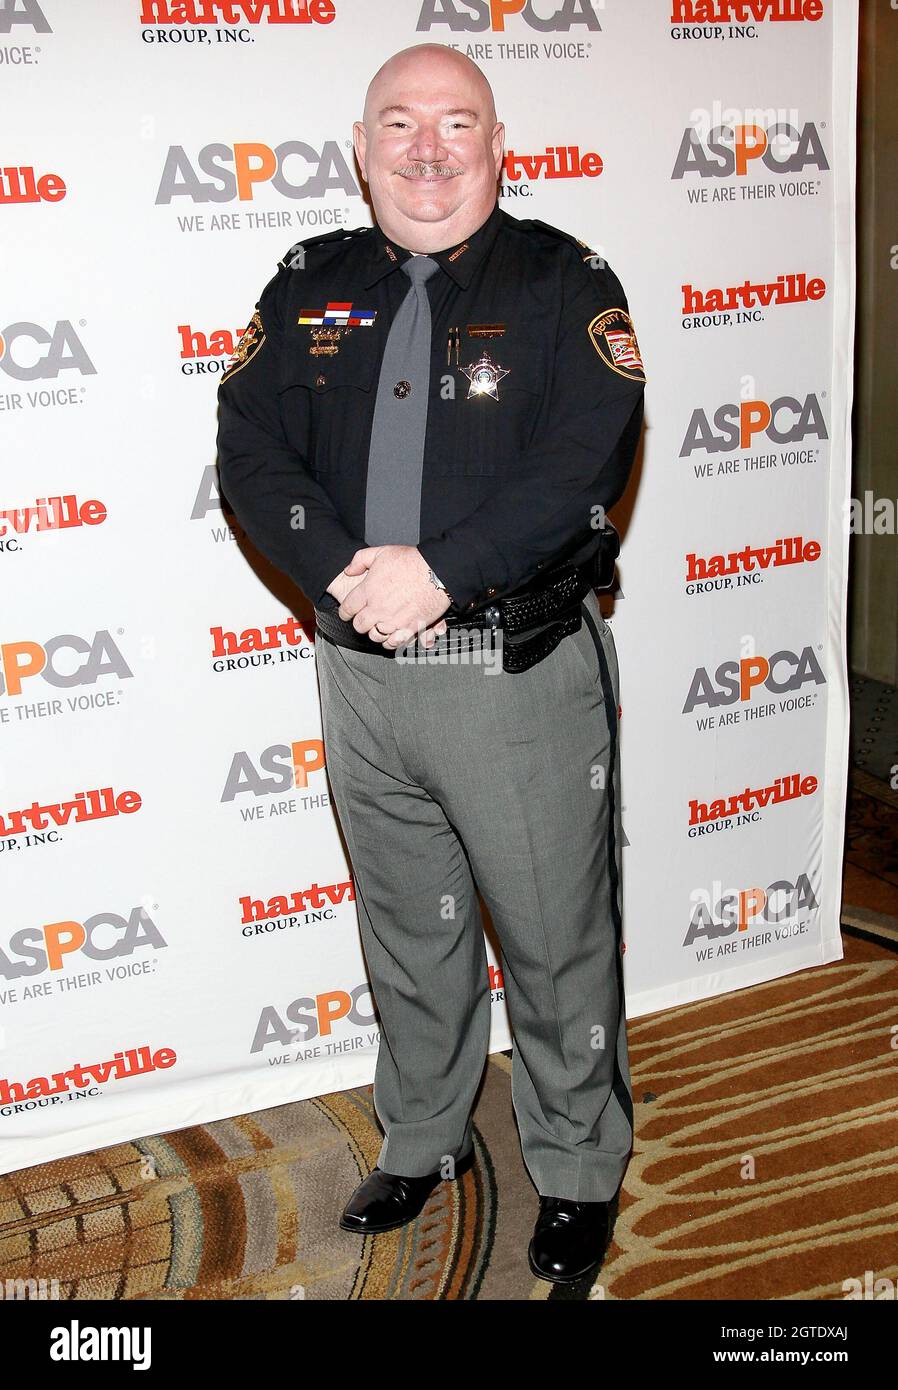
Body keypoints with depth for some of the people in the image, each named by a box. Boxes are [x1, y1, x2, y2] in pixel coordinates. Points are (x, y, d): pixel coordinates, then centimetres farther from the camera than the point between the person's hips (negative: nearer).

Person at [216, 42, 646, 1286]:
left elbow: (586, 460, -16)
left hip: (521, 673, -3)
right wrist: (342, 572, -16)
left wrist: (439, 572, -22)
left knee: (557, 939, 8)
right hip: (361, 675, 4)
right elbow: (250, 447, -1)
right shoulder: (311, 287, 8)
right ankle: (423, 1141, 40)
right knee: (407, 929, 19)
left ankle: (578, 1170, 30)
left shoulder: (563, 281, -4)